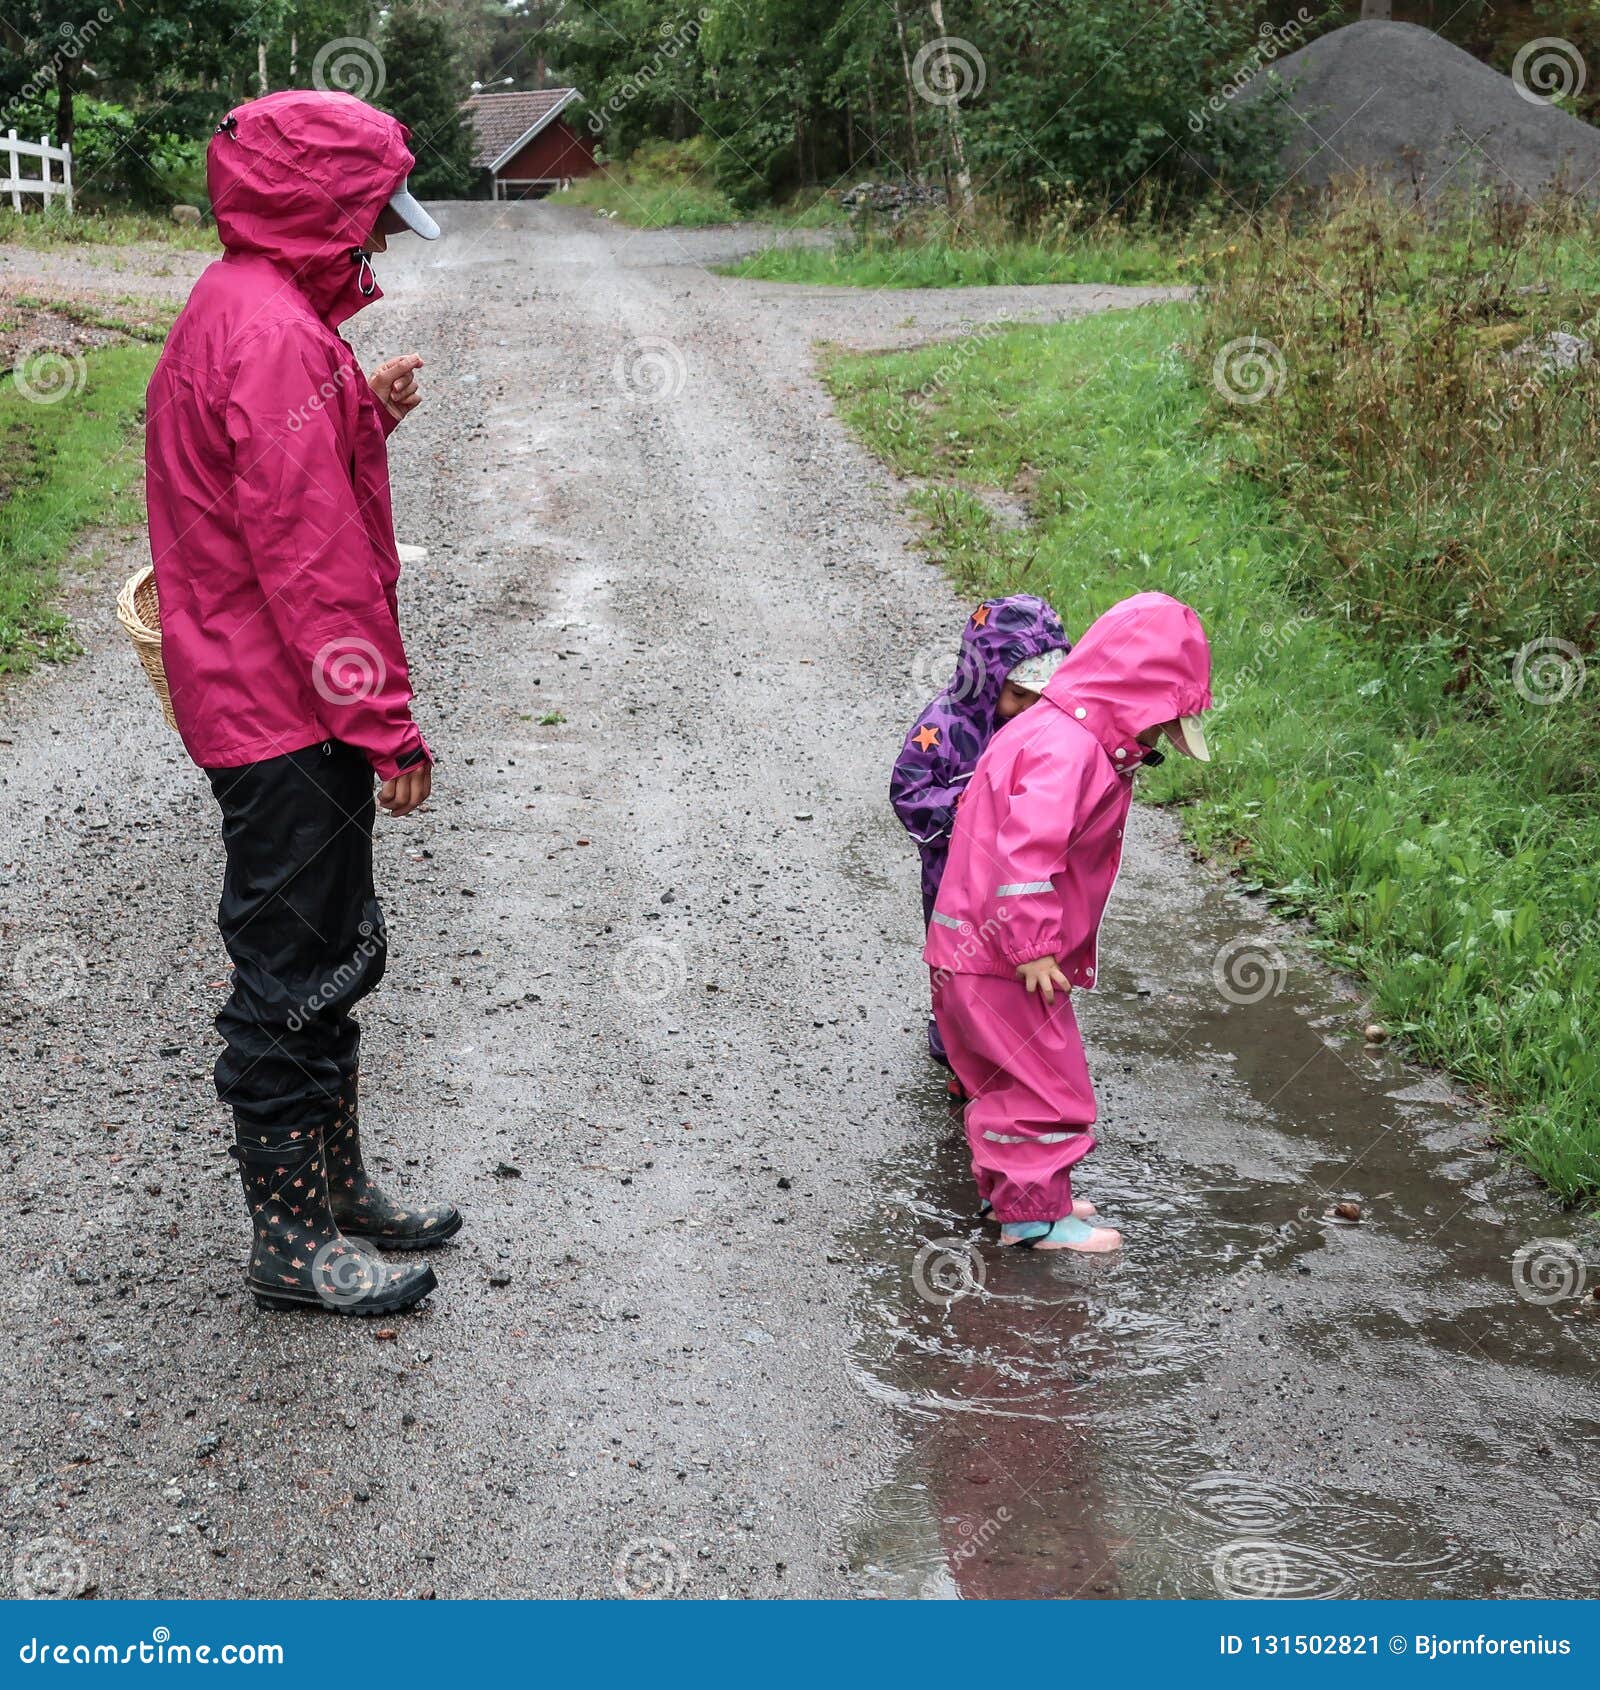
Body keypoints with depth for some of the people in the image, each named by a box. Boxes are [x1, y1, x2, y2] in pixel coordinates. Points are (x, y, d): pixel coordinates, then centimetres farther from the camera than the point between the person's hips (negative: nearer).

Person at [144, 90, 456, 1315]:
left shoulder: (241, 313, 14)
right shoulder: (274, 332, -19)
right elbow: (307, 553, -23)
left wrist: (366, 416, 8)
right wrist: (387, 720, -20)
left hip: (283, 710, 11)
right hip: (286, 720, -11)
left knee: (333, 956, 19)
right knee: (295, 974, 0)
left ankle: (335, 1186, 33)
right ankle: (293, 1243, 13)